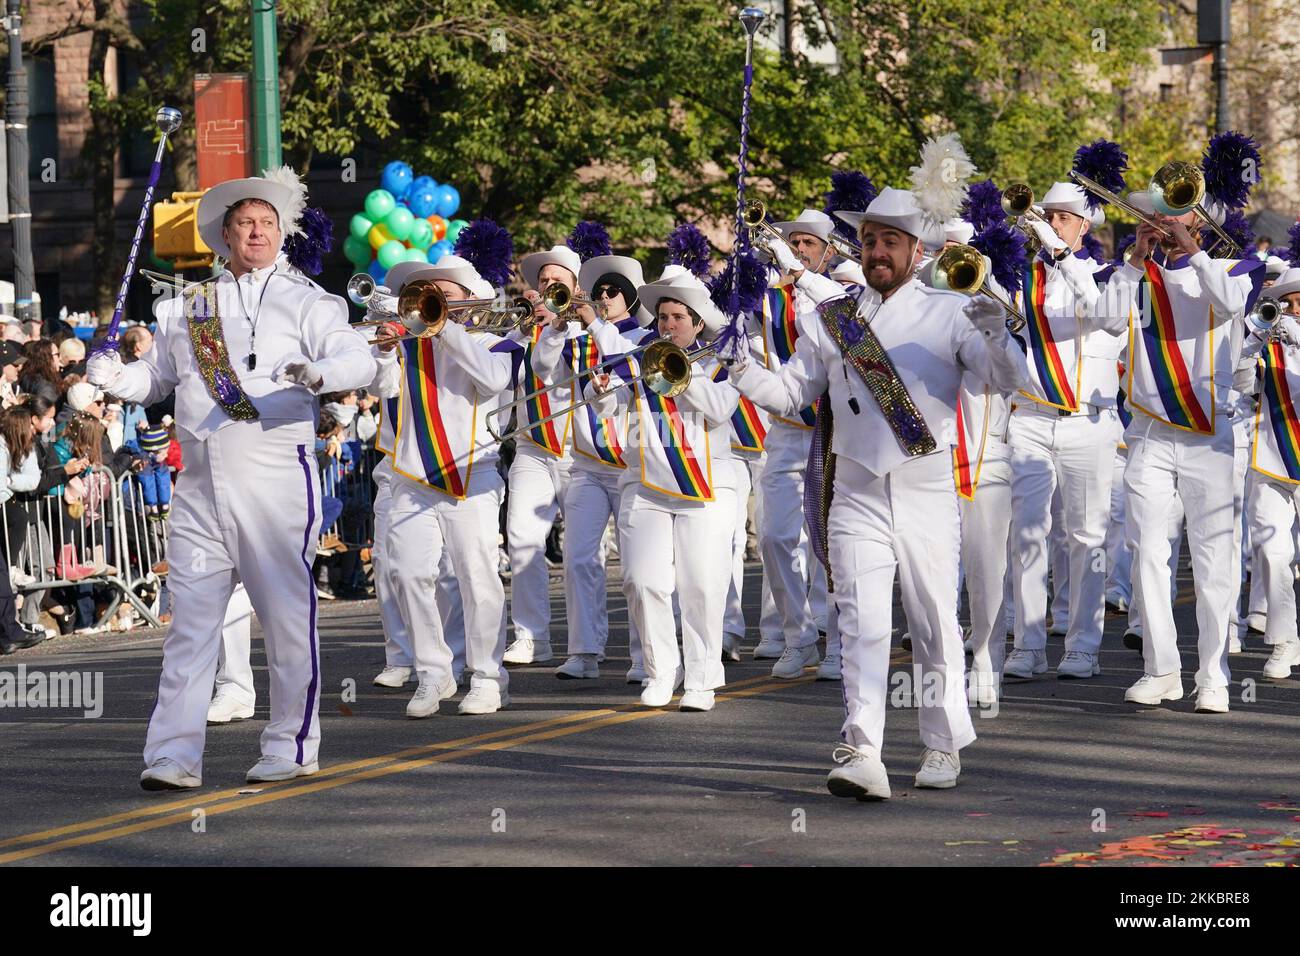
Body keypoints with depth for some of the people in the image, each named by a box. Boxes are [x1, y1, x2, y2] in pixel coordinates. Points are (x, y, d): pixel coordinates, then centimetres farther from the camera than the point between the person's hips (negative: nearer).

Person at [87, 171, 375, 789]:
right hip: (201, 484, 4)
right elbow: (157, 377, 24)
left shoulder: (306, 302, 5)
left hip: (276, 479, -4)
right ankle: (175, 755, 0)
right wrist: (114, 377, 3)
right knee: (190, 617, 0)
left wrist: (320, 372, -29)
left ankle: (291, 746, 11)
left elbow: (361, 360, -8)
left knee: (287, 613, 1)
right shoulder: (187, 309, 18)